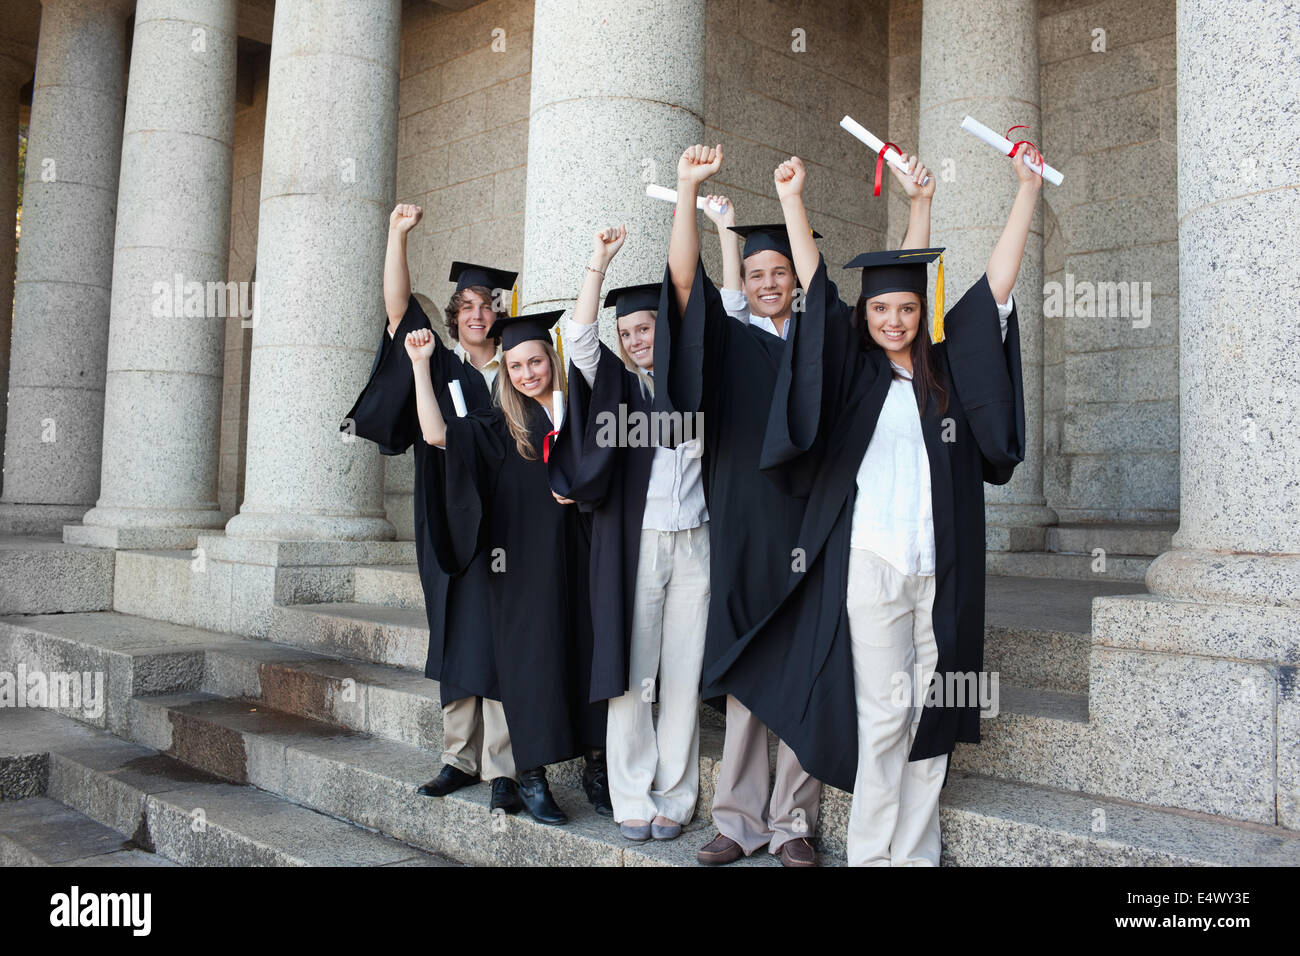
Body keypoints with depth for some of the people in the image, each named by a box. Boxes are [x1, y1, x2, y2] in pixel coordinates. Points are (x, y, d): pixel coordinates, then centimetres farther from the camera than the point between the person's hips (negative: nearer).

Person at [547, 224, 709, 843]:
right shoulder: (615, 383, 6)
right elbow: (578, 335, -7)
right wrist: (601, 261, -10)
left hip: (694, 544, 2)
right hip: (632, 547, -1)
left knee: (683, 675, 4)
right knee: (632, 675, 1)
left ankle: (675, 798, 14)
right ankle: (633, 800, 11)